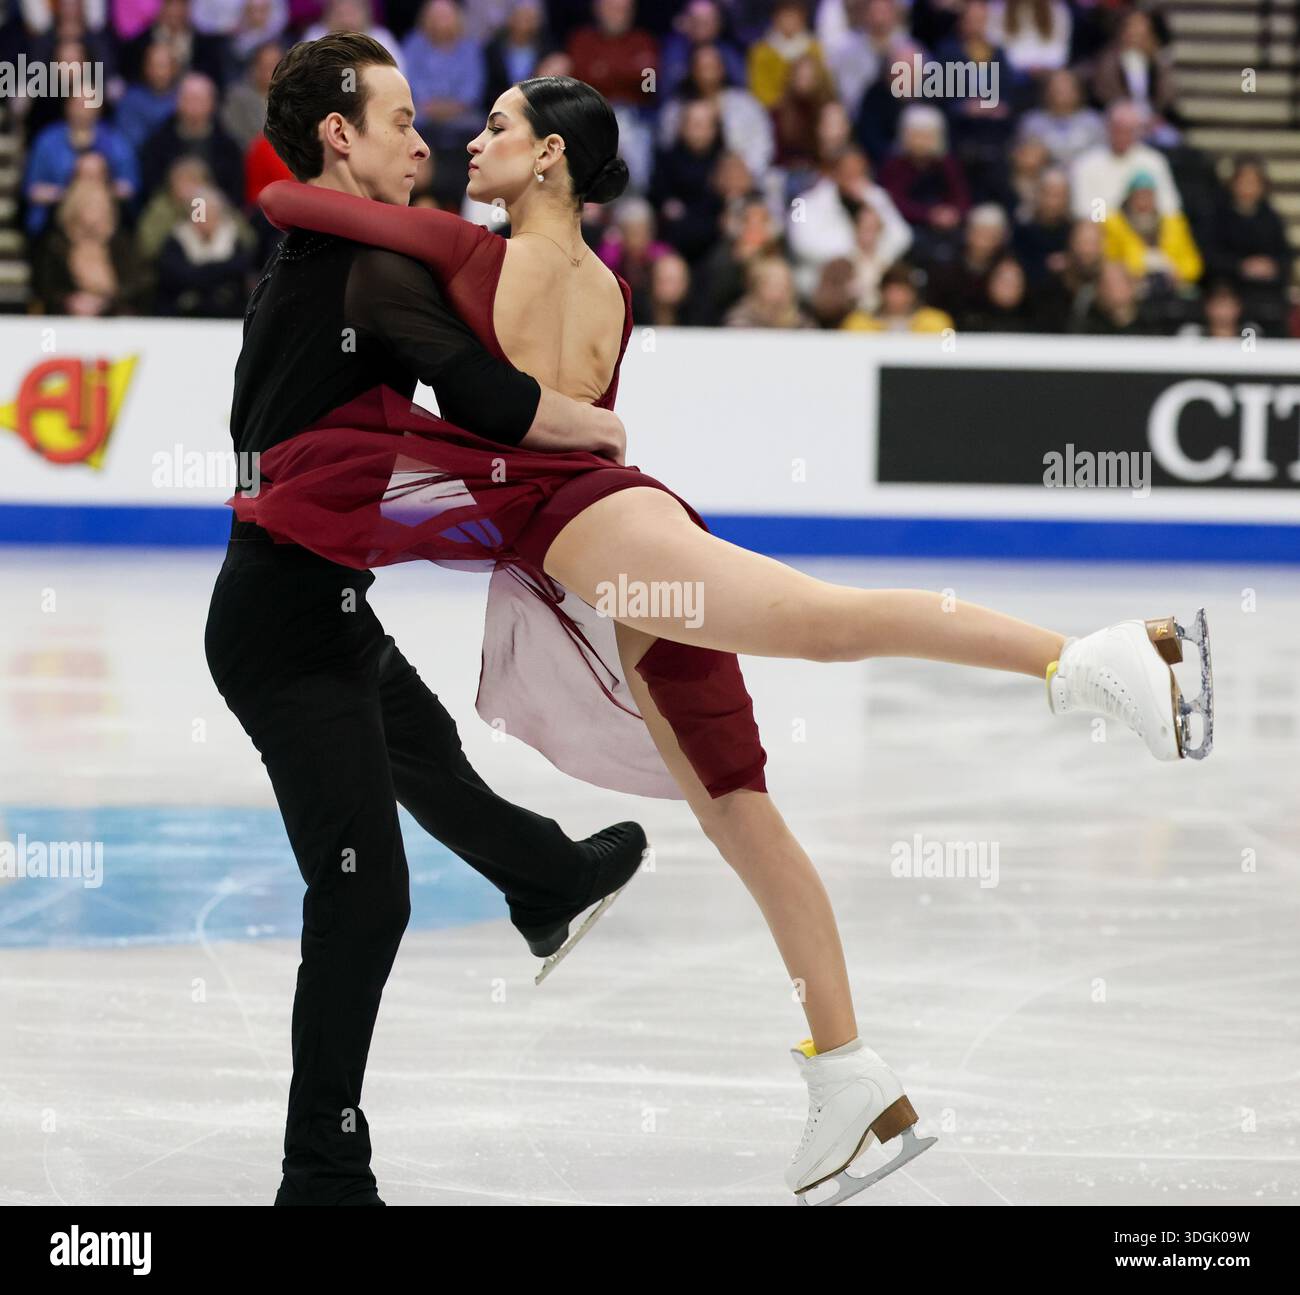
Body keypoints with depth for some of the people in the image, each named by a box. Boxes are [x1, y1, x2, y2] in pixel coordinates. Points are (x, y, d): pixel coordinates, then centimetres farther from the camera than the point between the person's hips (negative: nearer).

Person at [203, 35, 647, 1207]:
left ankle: (554, 887, 64)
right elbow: (501, 406, -29)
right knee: (365, 894, -7)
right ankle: (323, 1174, -2)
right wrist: (605, 429, -9)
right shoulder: (372, 272, -20)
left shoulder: (289, 275, 9)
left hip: (323, 612, 10)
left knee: (428, 756, 35)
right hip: (293, 635, -10)